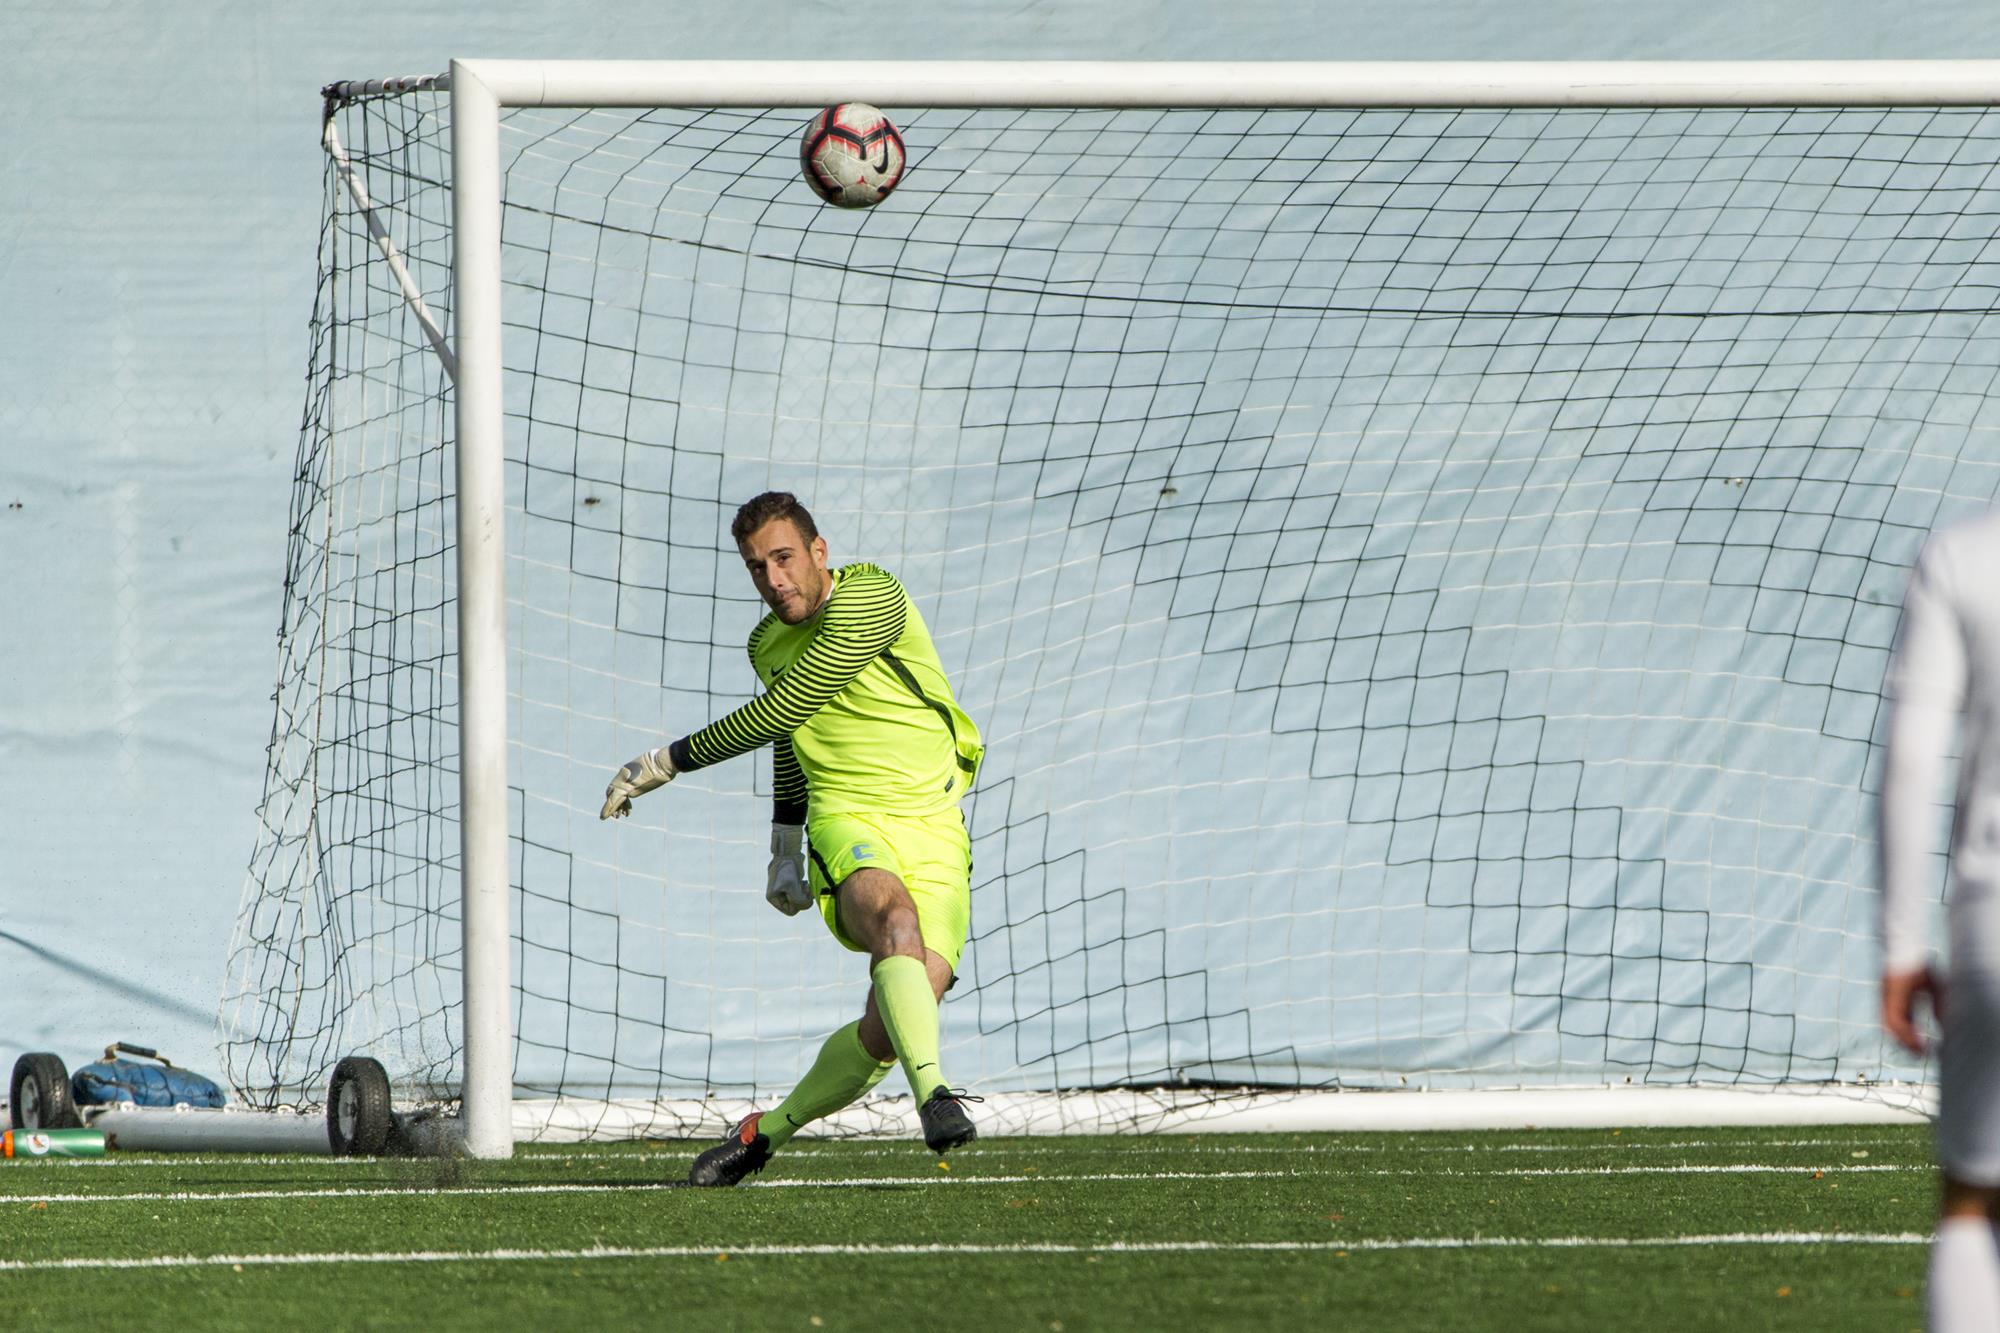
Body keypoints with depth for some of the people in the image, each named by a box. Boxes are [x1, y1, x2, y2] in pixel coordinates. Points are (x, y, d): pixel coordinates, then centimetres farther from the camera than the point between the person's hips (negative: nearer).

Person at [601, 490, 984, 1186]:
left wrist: (667, 762, -6)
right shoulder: (769, 643, 12)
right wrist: (784, 850, 31)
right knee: (898, 919, -34)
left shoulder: (871, 599, -11)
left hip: (933, 833, -3)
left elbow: (782, 712, -14)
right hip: (847, 822, 3)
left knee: (889, 1029, -16)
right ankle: (934, 1096, -53)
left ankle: (769, 1129, 9)